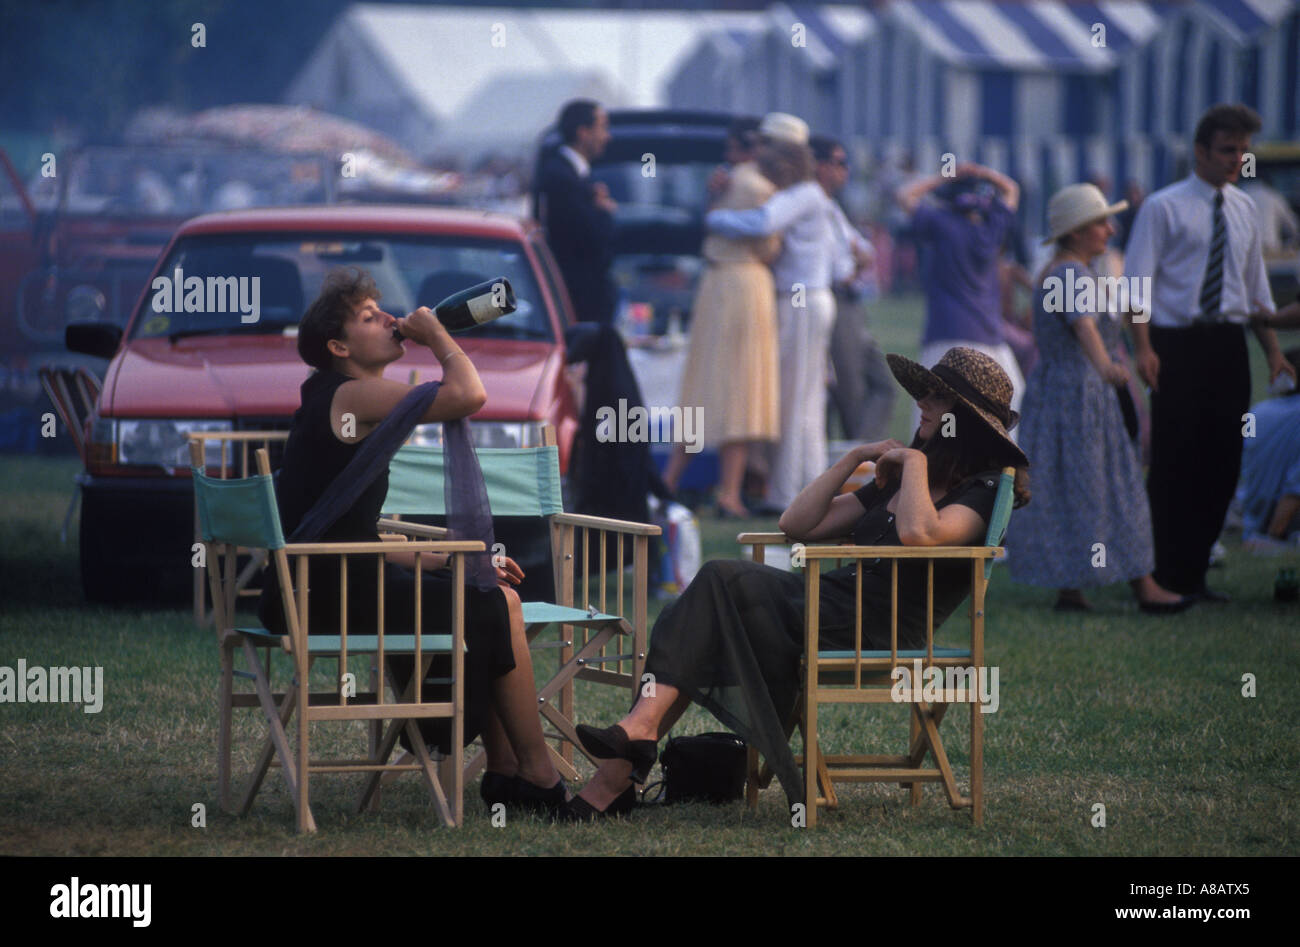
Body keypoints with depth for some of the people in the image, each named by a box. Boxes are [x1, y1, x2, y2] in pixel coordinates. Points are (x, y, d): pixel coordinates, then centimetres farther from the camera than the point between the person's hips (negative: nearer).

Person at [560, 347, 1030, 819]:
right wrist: (855, 458, 14)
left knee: (721, 583, -20)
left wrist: (915, 461, -9)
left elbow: (919, 533, -25)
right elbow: (797, 524, 21)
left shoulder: (982, 492, -1)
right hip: (833, 606, 8)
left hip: (876, 632, -8)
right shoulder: (898, 481, 26)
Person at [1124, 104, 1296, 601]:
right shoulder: (1163, 207, -3)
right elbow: (1138, 280, -7)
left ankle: (1192, 573, 12)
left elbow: (1256, 288, 20)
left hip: (1229, 345, 5)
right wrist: (1143, 348, -18)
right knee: (1174, 462, -5)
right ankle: (1164, 575, 3)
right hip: (1179, 344, -5)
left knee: (1222, 462, 4)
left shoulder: (1244, 209, 14)